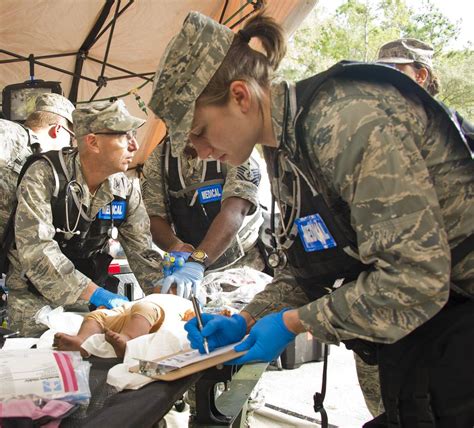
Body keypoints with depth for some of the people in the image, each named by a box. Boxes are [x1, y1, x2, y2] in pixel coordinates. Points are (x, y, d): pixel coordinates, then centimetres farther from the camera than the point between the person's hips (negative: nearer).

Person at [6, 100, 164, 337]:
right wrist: (95, 293, -33)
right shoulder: (45, 175, -20)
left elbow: (142, 251, -2)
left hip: (87, 296, 4)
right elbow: (35, 248, -30)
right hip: (34, 295, -4)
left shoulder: (126, 190, -5)